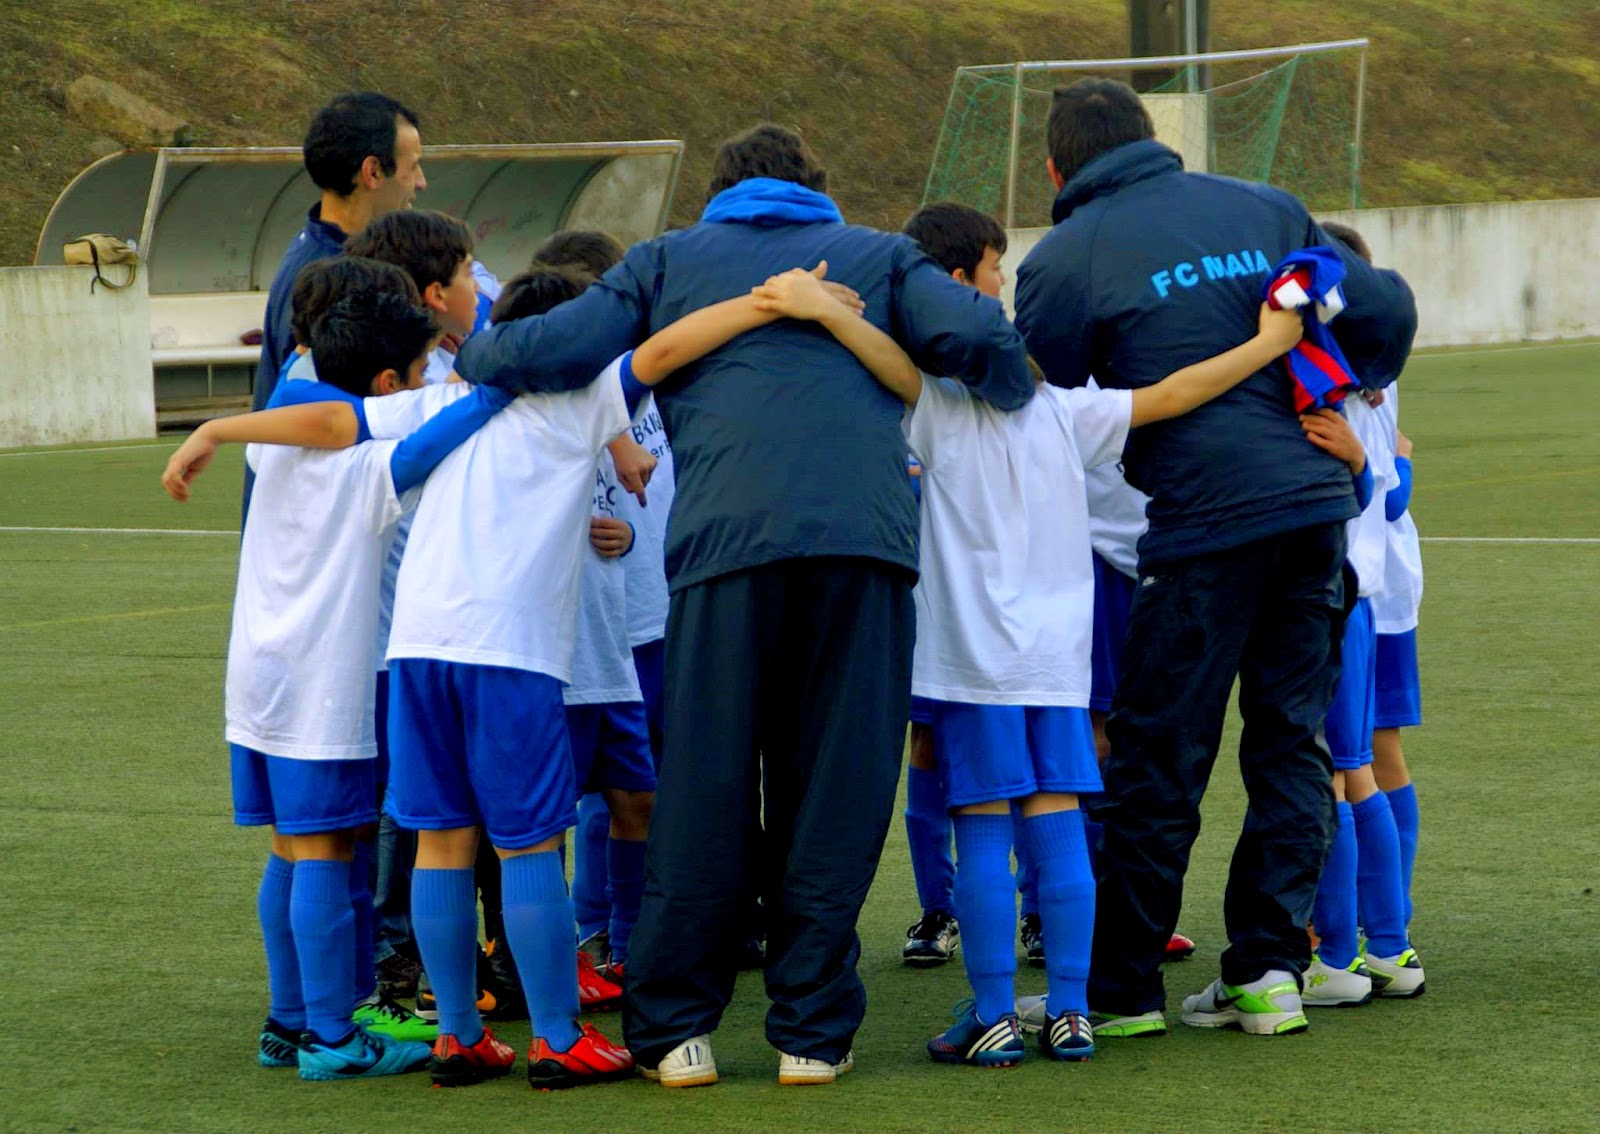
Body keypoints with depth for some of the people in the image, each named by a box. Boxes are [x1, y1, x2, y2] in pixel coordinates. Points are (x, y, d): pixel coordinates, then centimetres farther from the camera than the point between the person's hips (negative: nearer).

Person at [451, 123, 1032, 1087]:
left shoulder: (667, 262, 23)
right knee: (837, 791, 6)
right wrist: (1020, 402, 27)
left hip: (727, 539, 0)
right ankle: (813, 1031, 8)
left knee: (705, 790, 7)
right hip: (868, 536, 0)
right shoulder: (879, 256, 24)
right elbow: (978, 338, 6)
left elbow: (546, 350, 12)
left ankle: (676, 1026, 10)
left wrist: (471, 355, 33)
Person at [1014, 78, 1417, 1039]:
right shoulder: (1263, 210, 12)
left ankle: (1122, 989, 9)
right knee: (1293, 743, 13)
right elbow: (1384, 305, 13)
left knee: (1156, 764, 4)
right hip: (1317, 506, 4)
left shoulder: (1064, 260, 0)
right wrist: (1358, 388, 31)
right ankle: (1270, 971, 10)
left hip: (1203, 525, -4)